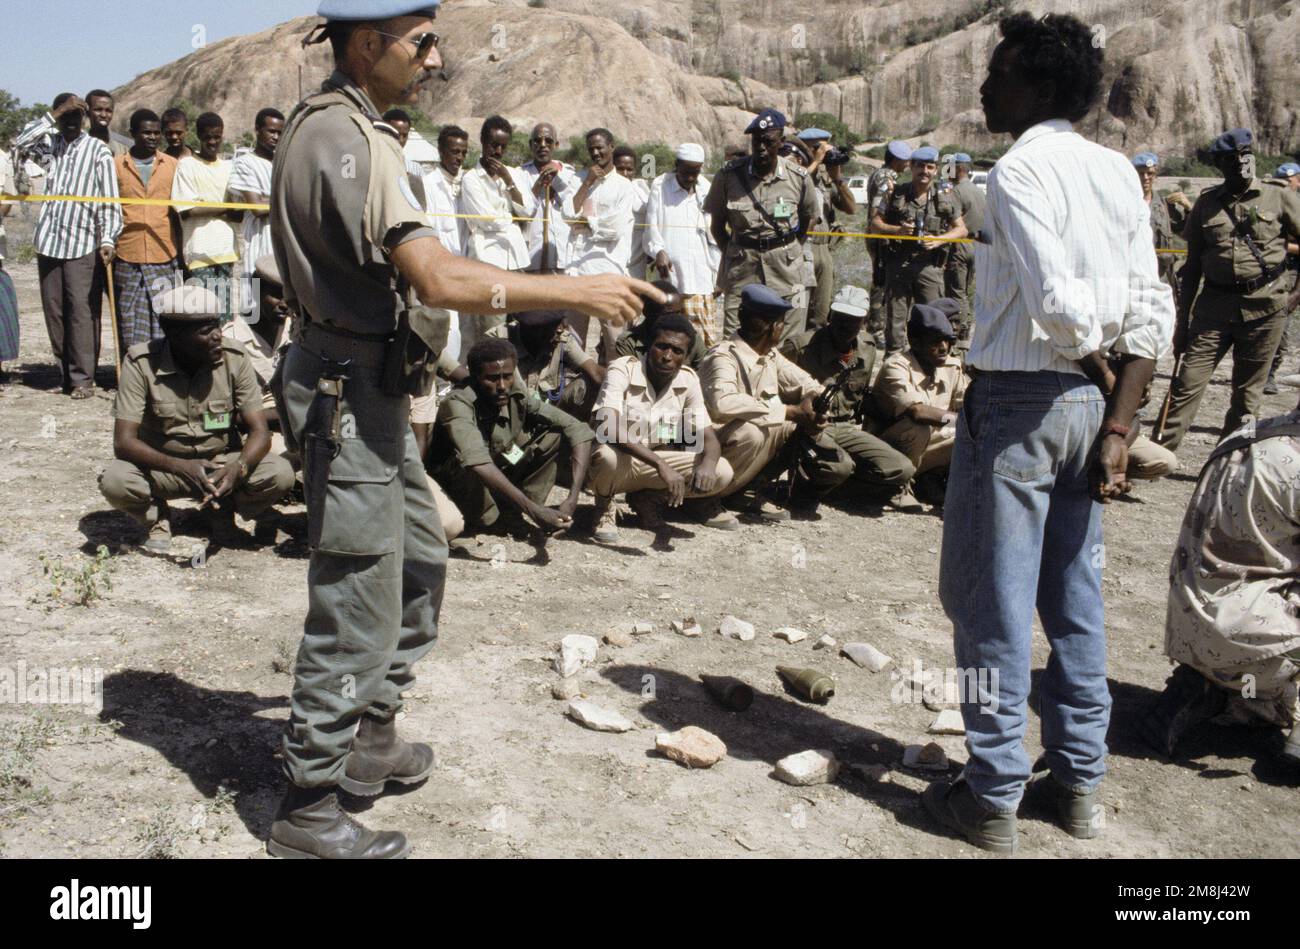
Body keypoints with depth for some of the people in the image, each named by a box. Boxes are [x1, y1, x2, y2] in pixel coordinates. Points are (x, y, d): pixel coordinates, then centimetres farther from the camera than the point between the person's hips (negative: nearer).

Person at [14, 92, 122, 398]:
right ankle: (66, 372, 14)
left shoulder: (98, 150, -1)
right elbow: (21, 143, -6)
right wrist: (54, 115, -8)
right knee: (54, 310, 6)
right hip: (49, 239, 5)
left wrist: (108, 239, -17)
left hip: (83, 243, -5)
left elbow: (109, 199, -6)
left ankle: (83, 378, -4)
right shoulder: (51, 142, 12)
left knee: (82, 310, -8)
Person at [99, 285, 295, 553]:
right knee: (114, 481, -32)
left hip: (222, 463, 1)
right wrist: (181, 467, -39)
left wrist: (238, 468, -38)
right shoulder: (140, 363, -18)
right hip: (162, 466, -1)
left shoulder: (234, 358, -13)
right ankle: (156, 519, 3)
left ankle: (222, 514, 6)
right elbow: (123, 442, -22)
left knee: (280, 474, -26)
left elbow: (260, 431, -15)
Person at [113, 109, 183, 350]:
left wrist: (182, 256, 10)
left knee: (163, 324, -1)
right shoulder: (117, 165, 7)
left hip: (164, 258, 1)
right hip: (127, 260, 0)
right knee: (130, 329, 1)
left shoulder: (172, 165, 10)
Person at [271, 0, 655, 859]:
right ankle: (308, 808, 11)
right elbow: (438, 279, -31)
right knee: (356, 604, -3)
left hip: (370, 384, 11)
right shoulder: (345, 139, -20)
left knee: (420, 561, 21)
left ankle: (371, 738, 35)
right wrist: (577, 291, -27)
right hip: (348, 391, -11)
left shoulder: (330, 125, 14)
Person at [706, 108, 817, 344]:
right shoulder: (730, 174, -4)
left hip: (787, 270, 1)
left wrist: (788, 251, 10)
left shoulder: (798, 178, -2)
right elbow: (716, 224, 7)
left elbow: (808, 218, 15)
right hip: (742, 271, -1)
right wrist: (733, 254, 4)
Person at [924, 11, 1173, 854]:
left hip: (1016, 402, -7)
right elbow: (1151, 313, 4)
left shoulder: (1021, 169, -13)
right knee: (1075, 596, 14)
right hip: (1086, 403, 8)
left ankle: (994, 797, 10)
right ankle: (1078, 781, 24)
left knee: (995, 602, 1)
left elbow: (1058, 302, -23)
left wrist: (1083, 349, -1)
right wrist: (1117, 428, 4)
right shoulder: (1118, 172, 8)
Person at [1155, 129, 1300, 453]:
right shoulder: (1207, 202, 8)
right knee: (1186, 384, -4)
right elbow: (1192, 266, 11)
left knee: (1247, 393, 6)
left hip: (1265, 307, -1)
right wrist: (1182, 321, 9)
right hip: (1214, 305, 1)